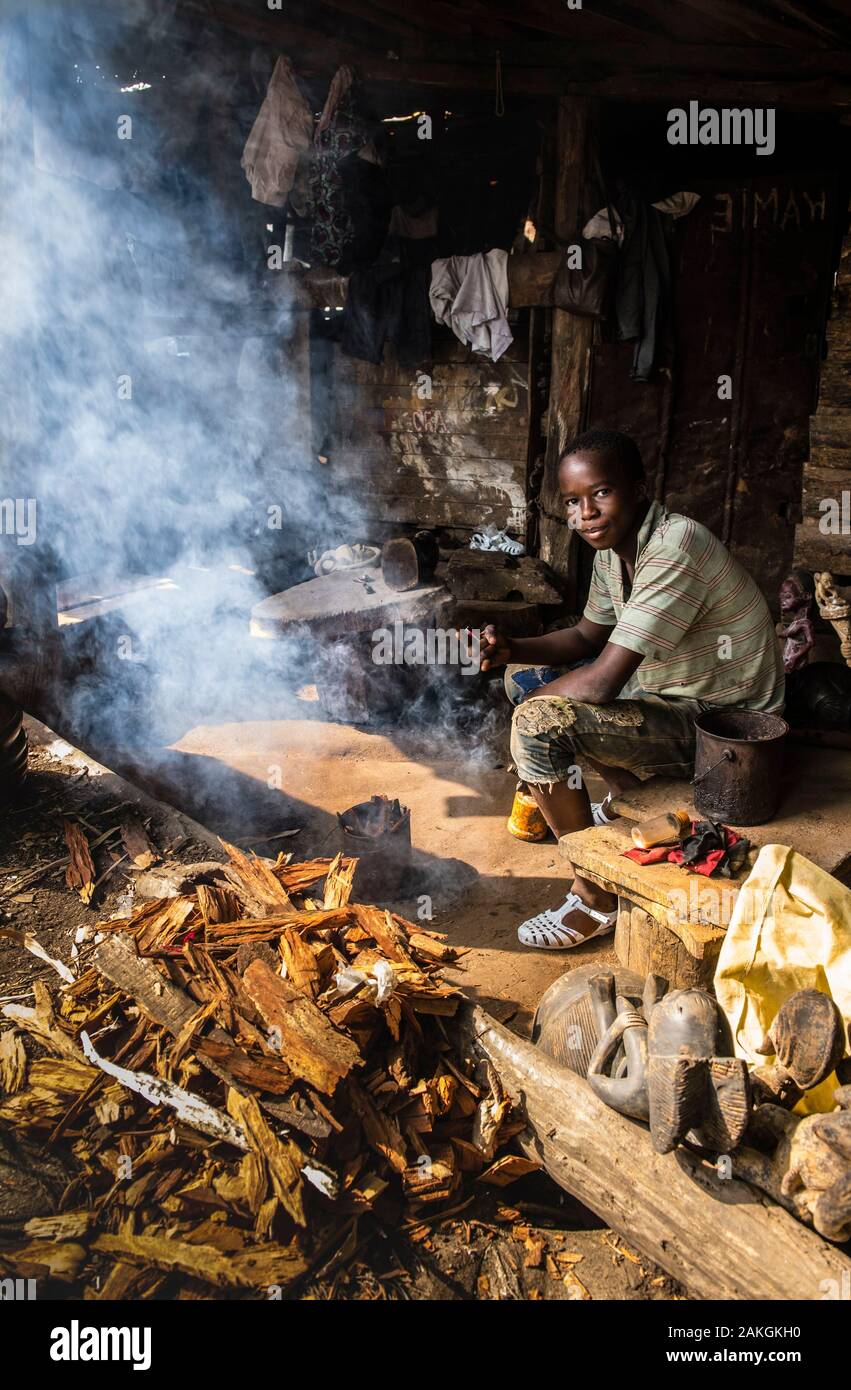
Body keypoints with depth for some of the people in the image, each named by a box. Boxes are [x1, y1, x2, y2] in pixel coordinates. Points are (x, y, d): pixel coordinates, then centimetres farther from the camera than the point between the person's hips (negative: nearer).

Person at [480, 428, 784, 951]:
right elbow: (588, 636, 14)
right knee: (526, 676, 13)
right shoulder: (614, 545, 0)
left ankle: (597, 900, -9)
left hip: (722, 725, -10)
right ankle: (627, 796, 21)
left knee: (540, 722, -25)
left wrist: (532, 699, -12)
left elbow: (602, 682, -31)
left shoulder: (675, 547, -28)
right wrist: (515, 651, -5)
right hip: (665, 688, 10)